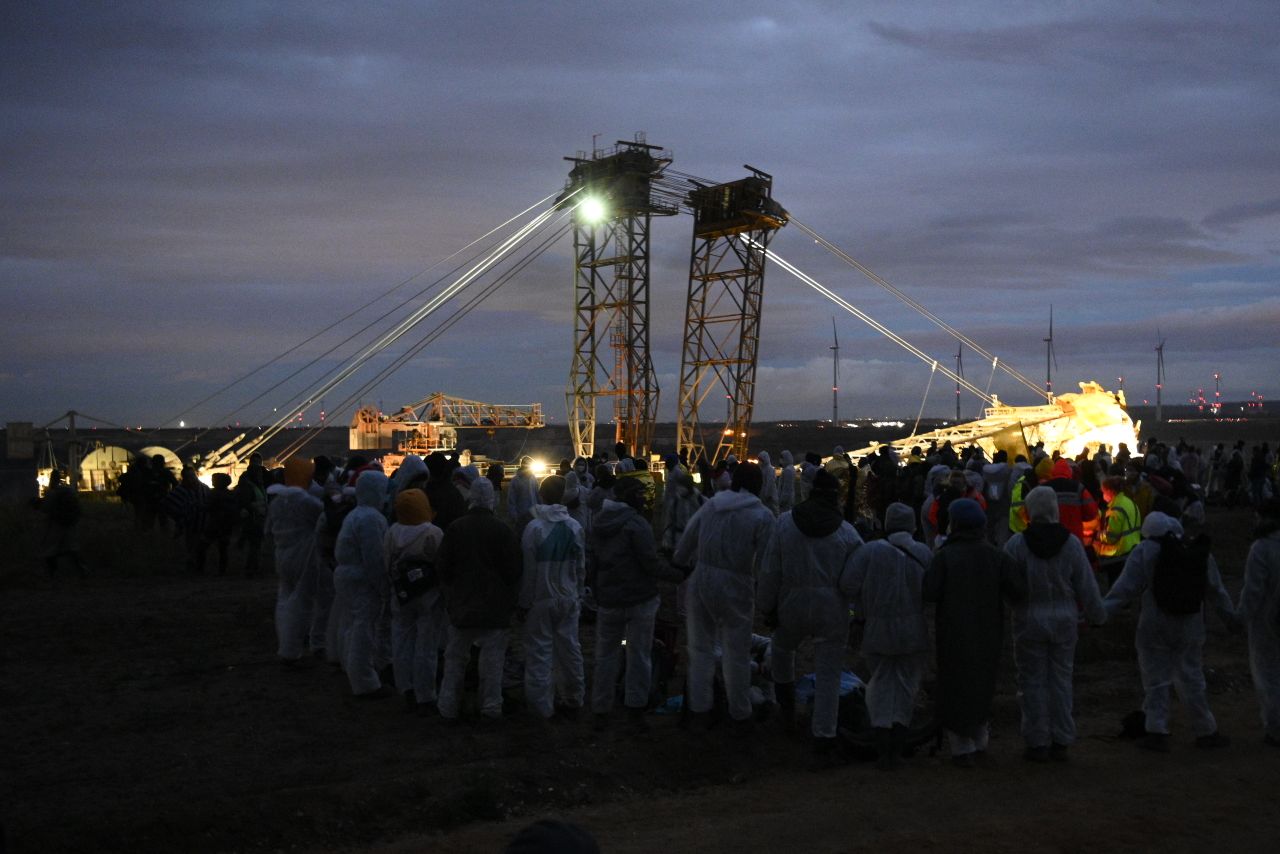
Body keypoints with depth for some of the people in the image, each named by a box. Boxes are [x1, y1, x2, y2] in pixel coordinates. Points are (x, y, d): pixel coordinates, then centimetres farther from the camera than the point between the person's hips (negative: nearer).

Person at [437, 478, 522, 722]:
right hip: (495, 606, -2)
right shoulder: (503, 531, -9)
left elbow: (442, 567, 1)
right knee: (492, 657, 5)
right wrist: (510, 600, 7)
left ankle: (448, 706, 16)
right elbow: (513, 571, -6)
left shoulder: (455, 529, -4)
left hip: (461, 604, 2)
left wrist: (449, 596, 14)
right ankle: (491, 707, 7)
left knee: (455, 657, 12)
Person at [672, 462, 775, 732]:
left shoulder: (709, 506, 1)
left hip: (701, 581, 4)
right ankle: (740, 713, 24)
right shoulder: (762, 516, -11)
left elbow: (684, 545, 6)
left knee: (701, 646, 18)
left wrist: (680, 564, 23)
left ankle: (699, 706, 29)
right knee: (736, 653, 11)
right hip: (735, 587, -4)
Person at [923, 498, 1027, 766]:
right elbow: (1018, 591, -10)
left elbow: (929, 593, -18)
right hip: (988, 633, 3)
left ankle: (963, 748, 8)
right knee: (982, 686, 20)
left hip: (954, 633, -3)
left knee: (955, 686, 8)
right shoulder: (995, 555, -4)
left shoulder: (945, 556, -13)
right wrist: (995, 590, 8)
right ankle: (979, 741, 27)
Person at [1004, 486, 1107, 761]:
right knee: (1061, 679, 12)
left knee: (1033, 681, 6)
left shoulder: (1017, 543, -12)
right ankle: (1061, 741, 17)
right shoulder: (1071, 543, -4)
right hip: (1064, 621, 3)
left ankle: (1038, 743, 10)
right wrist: (1097, 615, 17)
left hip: (1029, 622, -3)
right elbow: (1087, 586, 2)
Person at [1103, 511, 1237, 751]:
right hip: (1190, 627, 4)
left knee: (1155, 679, 4)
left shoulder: (1145, 551, -9)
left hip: (1155, 628, -3)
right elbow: (1216, 590, 13)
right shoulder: (1200, 553, 4)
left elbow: (1126, 587, -15)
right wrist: (1230, 616, 26)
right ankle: (1206, 732, 20)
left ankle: (1157, 732, 0)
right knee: (1192, 679, 13)